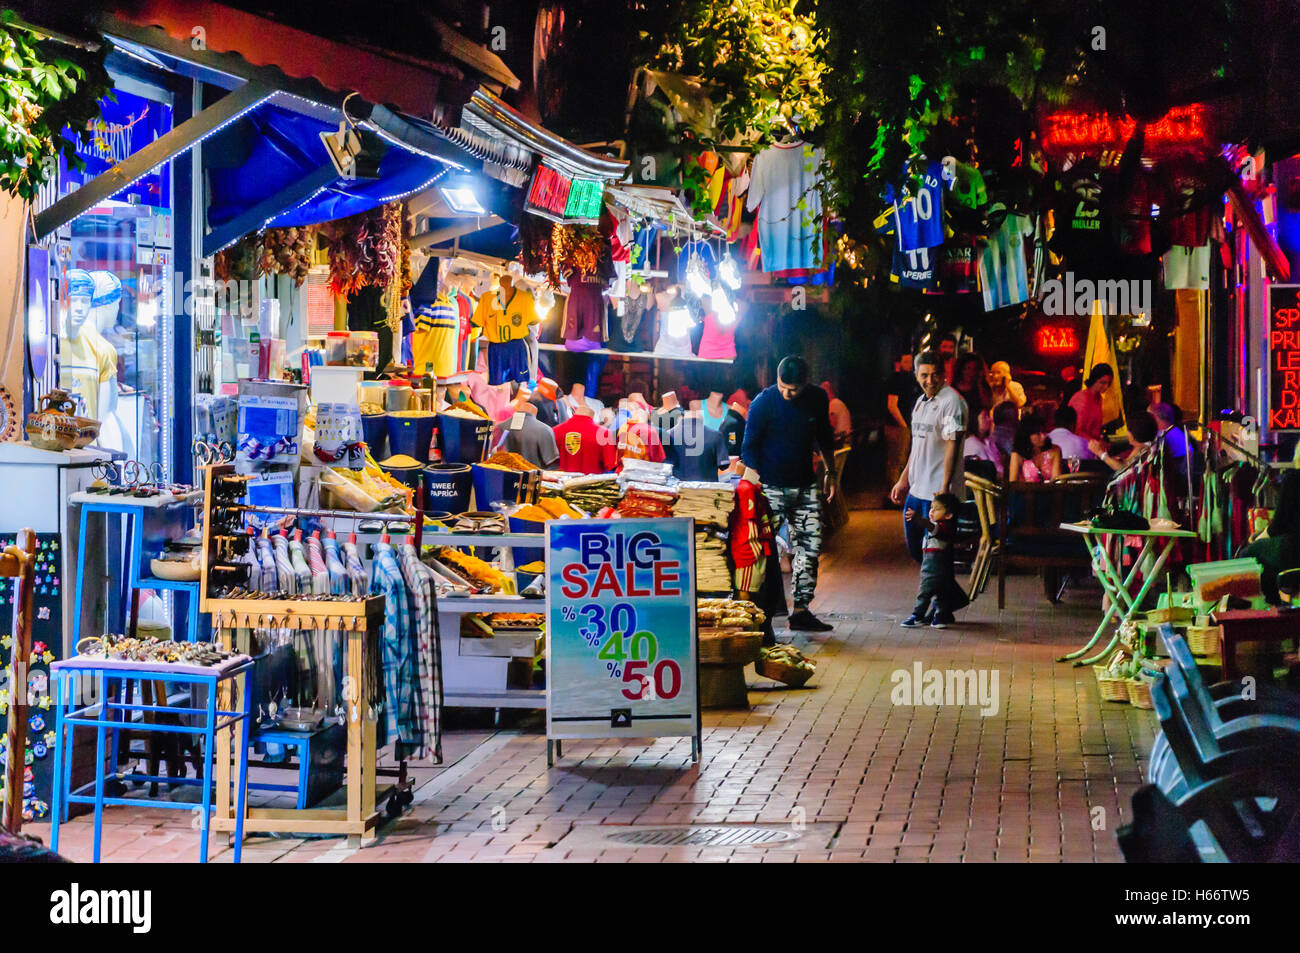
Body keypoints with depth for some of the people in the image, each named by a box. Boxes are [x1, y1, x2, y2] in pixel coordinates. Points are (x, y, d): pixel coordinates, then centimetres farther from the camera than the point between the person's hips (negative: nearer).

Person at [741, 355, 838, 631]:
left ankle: (801, 610, 10)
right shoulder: (763, 403, -13)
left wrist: (830, 472, 19)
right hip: (772, 487, -5)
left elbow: (824, 437, 18)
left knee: (810, 545, 3)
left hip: (805, 486, 5)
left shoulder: (817, 398, 0)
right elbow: (749, 448, -10)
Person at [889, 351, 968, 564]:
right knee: (914, 547, 14)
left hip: (937, 492, -9)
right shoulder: (921, 402, 15)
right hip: (917, 490, 9)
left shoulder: (951, 401, -12)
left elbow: (952, 446, -17)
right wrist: (904, 480, 24)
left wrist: (944, 488, -22)